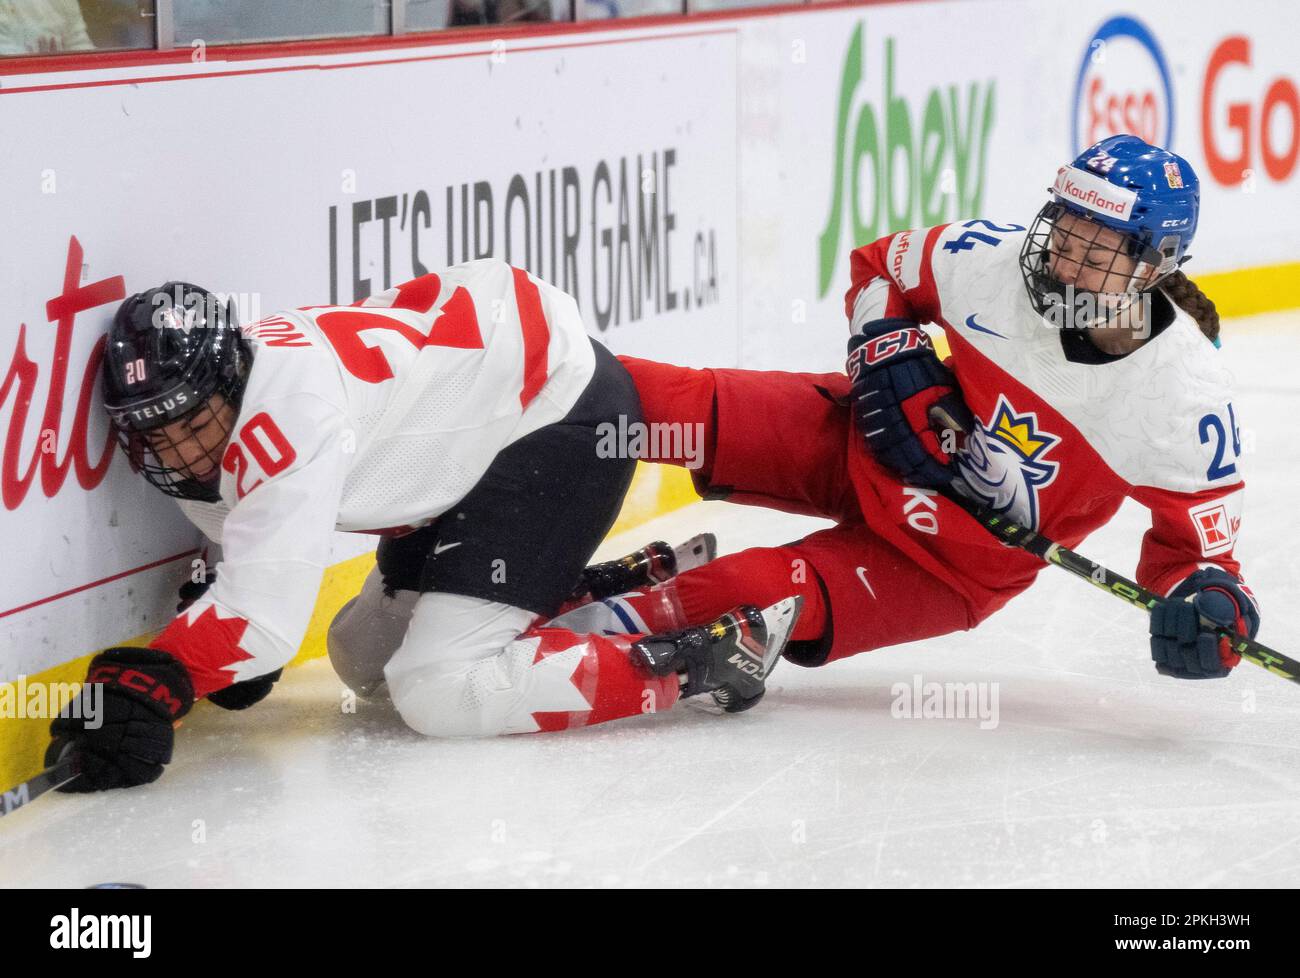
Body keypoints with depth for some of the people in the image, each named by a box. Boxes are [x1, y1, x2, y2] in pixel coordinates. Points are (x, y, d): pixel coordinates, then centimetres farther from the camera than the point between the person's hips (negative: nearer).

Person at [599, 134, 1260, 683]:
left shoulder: (1188, 399, -21)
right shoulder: (991, 259, -15)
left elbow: (1194, 529, -10)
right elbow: (882, 268, 5)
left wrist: (1207, 592, -30)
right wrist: (890, 354, -11)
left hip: (965, 560, -3)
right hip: (872, 448, 3)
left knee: (787, 602, -29)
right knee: (691, 410, -21)